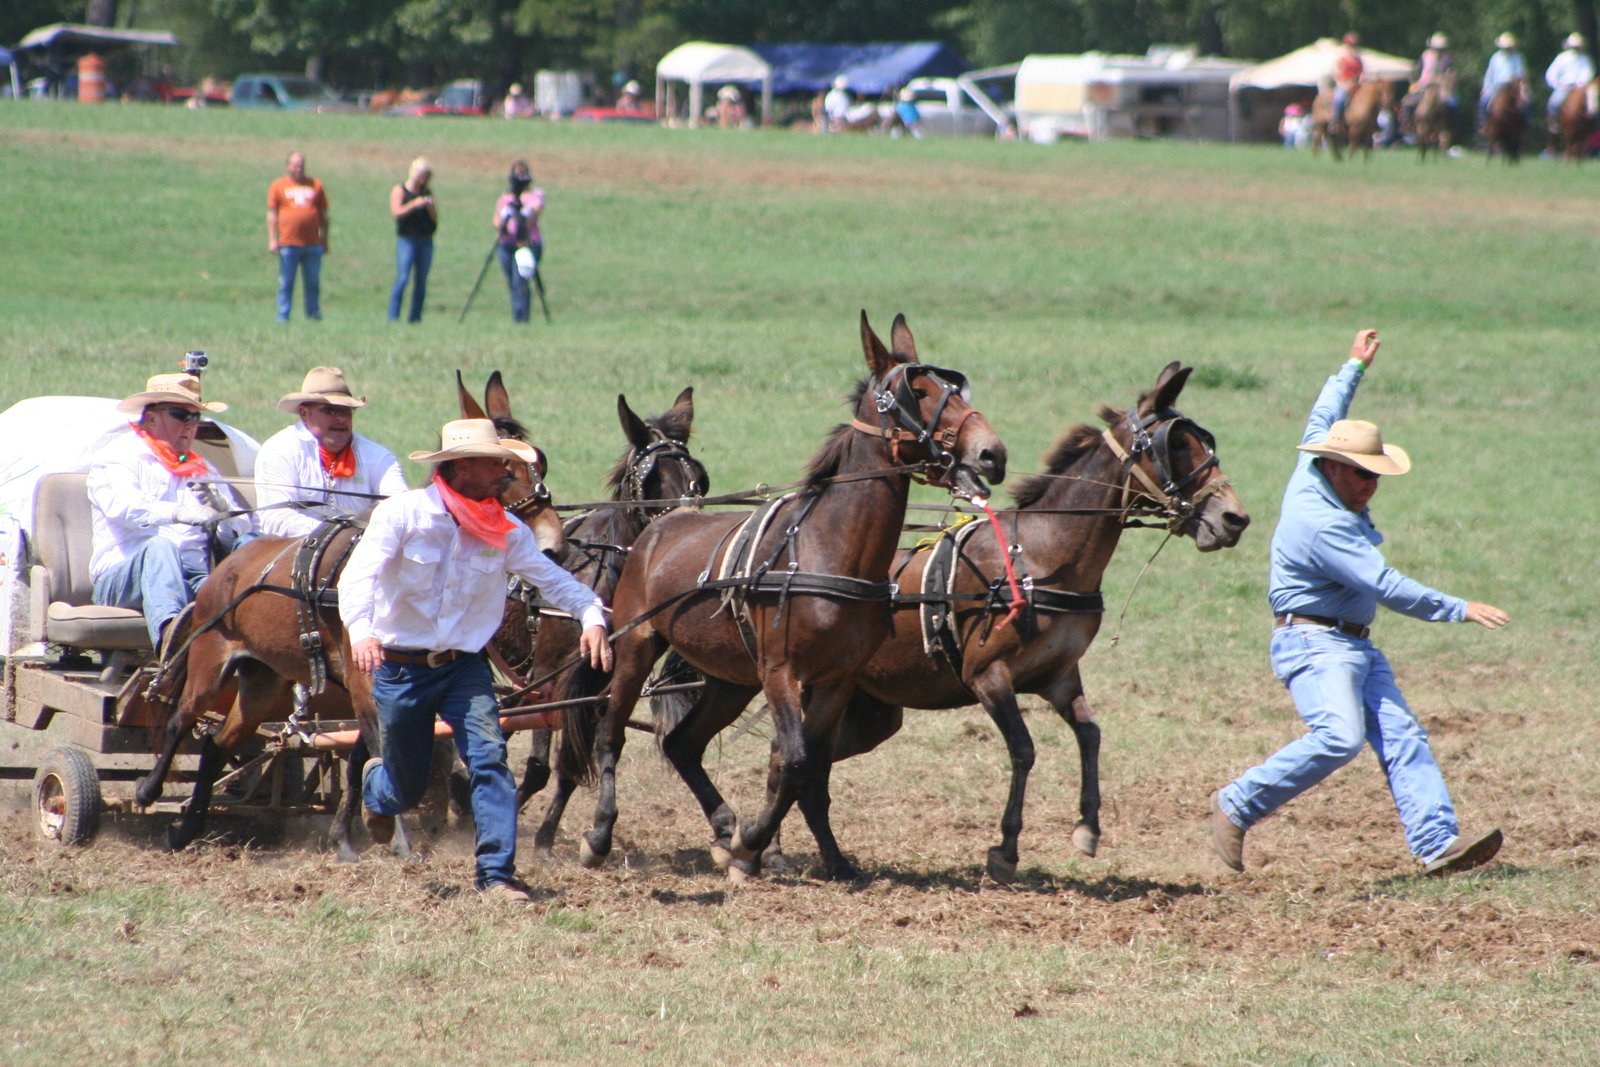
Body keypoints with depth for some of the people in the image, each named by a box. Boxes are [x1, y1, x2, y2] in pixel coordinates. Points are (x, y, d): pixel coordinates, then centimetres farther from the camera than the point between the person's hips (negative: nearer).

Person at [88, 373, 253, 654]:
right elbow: (121, 507, -12)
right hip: (121, 575, -5)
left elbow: (241, 530, 17)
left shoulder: (203, 470, 30)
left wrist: (222, 509, -8)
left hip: (194, 579, 5)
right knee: (160, 547, -38)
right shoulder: (119, 457, 12)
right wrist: (178, 513, -29)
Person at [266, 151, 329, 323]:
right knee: (286, 283, 1)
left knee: (313, 283, 5)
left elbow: (323, 214, 16)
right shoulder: (278, 186, 7)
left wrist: (325, 239, 12)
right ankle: (283, 315, 5)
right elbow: (272, 214, 4)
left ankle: (313, 313, 15)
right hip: (288, 244, -2)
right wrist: (272, 240, -4)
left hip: (313, 244, 2)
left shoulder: (315, 185, 13)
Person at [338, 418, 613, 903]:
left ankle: (496, 873, -13)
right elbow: (359, 574, -23)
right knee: (407, 789, 11)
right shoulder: (402, 514, -14)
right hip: (401, 668, -2)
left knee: (489, 756, -19)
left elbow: (551, 577, -4)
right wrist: (361, 630, -42)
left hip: (465, 664, 2)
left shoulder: (504, 530, -3)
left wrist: (591, 616, -24)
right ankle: (376, 782, 49)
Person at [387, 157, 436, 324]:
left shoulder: (427, 192, 14)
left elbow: (435, 217, 11)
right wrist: (414, 204, -21)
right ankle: (393, 317, -12)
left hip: (425, 241, 4)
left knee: (421, 281, 3)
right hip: (406, 240, -4)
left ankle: (415, 316, 8)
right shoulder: (399, 191, 2)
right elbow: (396, 212, -11)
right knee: (402, 277, -13)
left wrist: (430, 207, -9)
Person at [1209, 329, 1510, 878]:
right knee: (1340, 736, -27)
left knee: (1403, 738, -4)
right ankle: (1237, 805, -13)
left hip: (1356, 644, 10)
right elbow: (1387, 586, -25)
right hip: (1311, 643, -10)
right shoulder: (1320, 522, -22)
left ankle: (1438, 843, -13)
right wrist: (1460, 610, -22)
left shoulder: (1314, 471, 7)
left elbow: (1323, 418, 29)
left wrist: (1355, 368, 40)